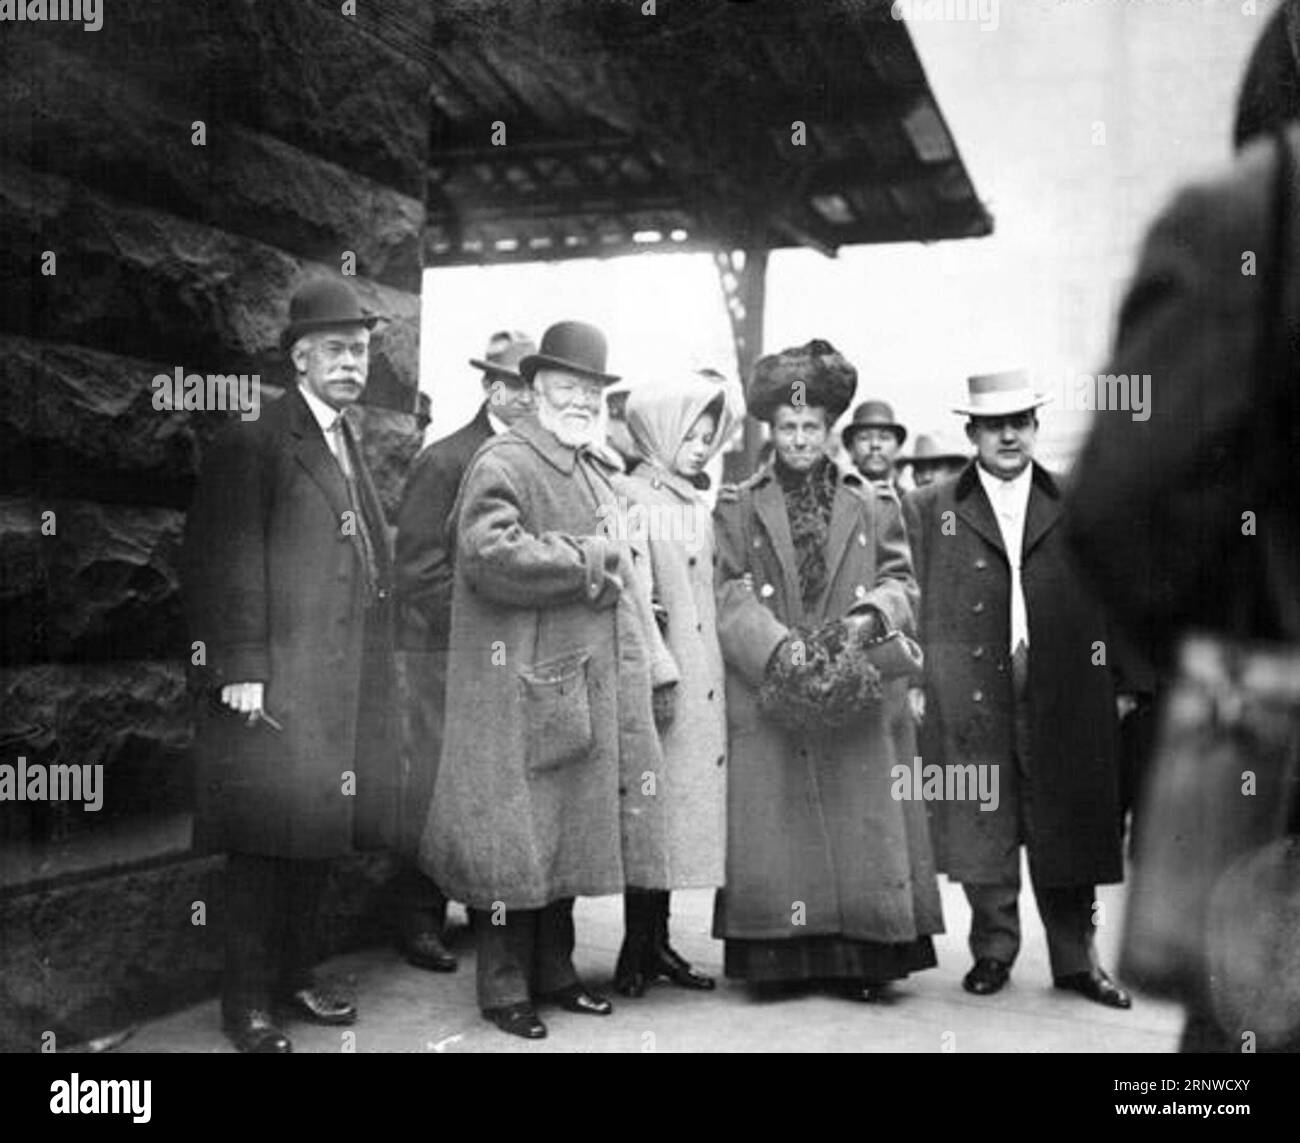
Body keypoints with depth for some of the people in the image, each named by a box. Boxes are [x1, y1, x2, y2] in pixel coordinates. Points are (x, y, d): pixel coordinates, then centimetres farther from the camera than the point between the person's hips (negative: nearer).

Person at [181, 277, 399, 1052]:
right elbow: (226, 565, -12)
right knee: (267, 838, -2)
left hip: (349, 688, 7)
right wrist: (239, 668, -18)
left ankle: (294, 977, 25)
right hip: (278, 687, -7)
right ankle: (249, 1004, 7)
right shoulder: (255, 444, -6)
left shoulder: (351, 446, 18)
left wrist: (376, 677, 13)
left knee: (319, 832, 12)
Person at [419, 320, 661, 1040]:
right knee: (514, 837, -1)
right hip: (521, 685, -8)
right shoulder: (505, 462, -9)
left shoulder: (596, 470, 19)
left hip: (587, 685, 9)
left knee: (568, 834, 14)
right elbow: (490, 554, -25)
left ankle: (554, 974, 26)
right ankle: (504, 989, 10)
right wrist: (587, 558, -16)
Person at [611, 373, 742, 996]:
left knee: (685, 804, 9)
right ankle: (636, 946, 5)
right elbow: (633, 596, -14)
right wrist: (658, 673, -18)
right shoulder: (634, 498, -8)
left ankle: (657, 942, 16)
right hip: (657, 674, -8)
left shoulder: (698, 505, 15)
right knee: (649, 804, -4)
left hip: (701, 677, 8)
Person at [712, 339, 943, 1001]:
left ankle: (860, 960, 5)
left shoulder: (872, 506, 12)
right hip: (768, 695, -1)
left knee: (860, 819, -2)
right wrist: (782, 647, -16)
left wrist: (867, 617, -14)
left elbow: (900, 582, 8)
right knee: (774, 827, -4)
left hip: (854, 698, 1)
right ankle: (780, 958, 4)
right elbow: (730, 597, 0)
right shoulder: (738, 511, 9)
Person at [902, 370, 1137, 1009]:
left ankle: (1076, 958, 17)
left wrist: (1121, 683, 5)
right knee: (980, 830, 2)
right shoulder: (927, 511, 7)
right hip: (969, 699, -1)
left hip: (1062, 699, 1)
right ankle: (993, 951, 18)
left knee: (1065, 828, 5)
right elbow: (909, 603, 5)